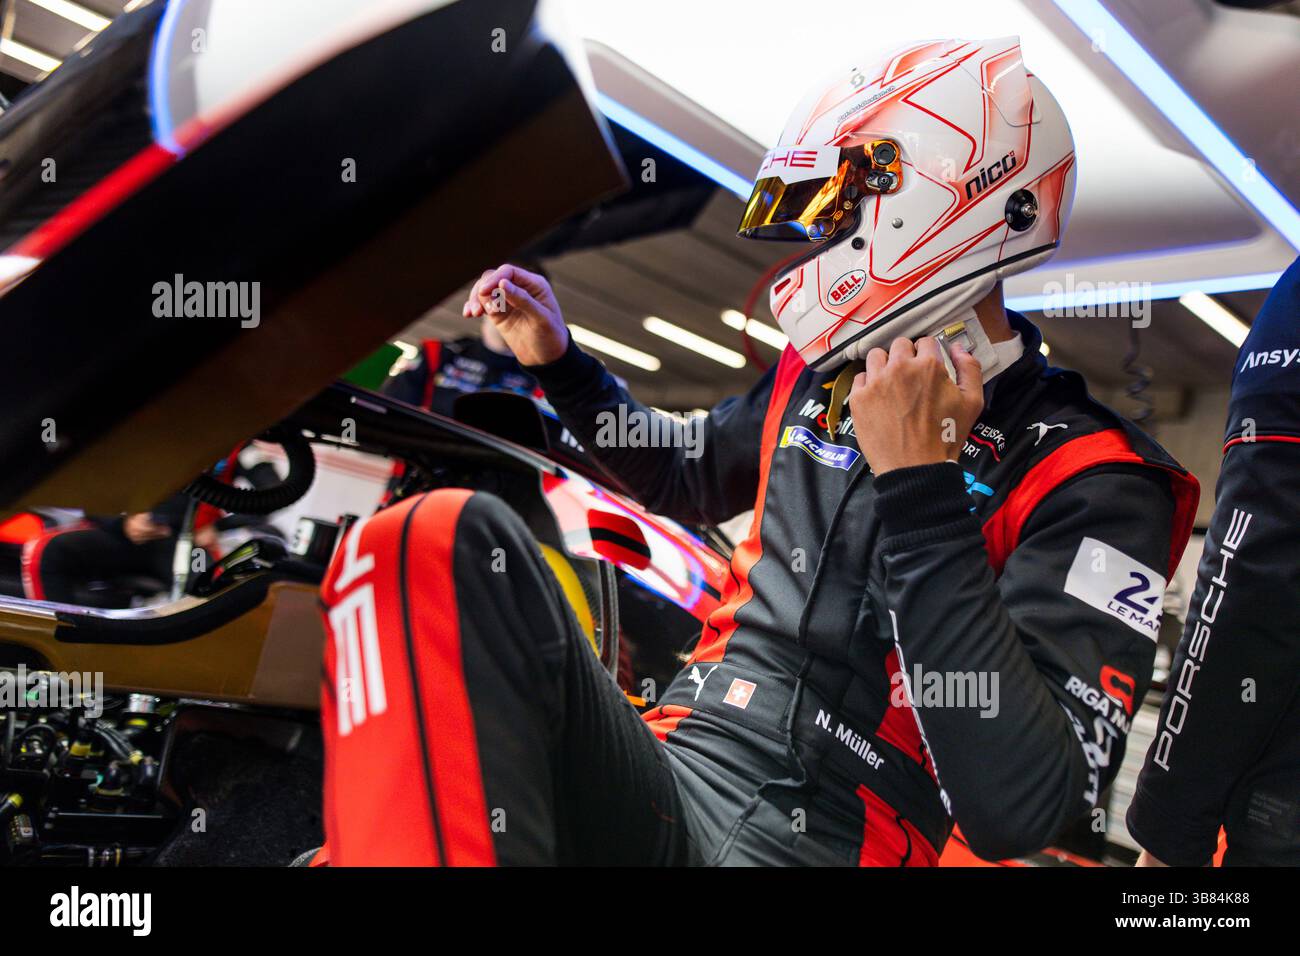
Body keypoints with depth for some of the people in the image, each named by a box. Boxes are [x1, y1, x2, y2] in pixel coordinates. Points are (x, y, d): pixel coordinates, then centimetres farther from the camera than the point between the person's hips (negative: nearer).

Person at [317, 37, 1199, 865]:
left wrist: (918, 485, -19)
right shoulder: (815, 378, 14)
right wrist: (557, 363, 24)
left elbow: (1020, 810, -19)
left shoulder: (1090, 481, -7)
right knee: (453, 539, -22)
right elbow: (686, 479, 37)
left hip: (821, 837, -6)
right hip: (664, 769, 7)